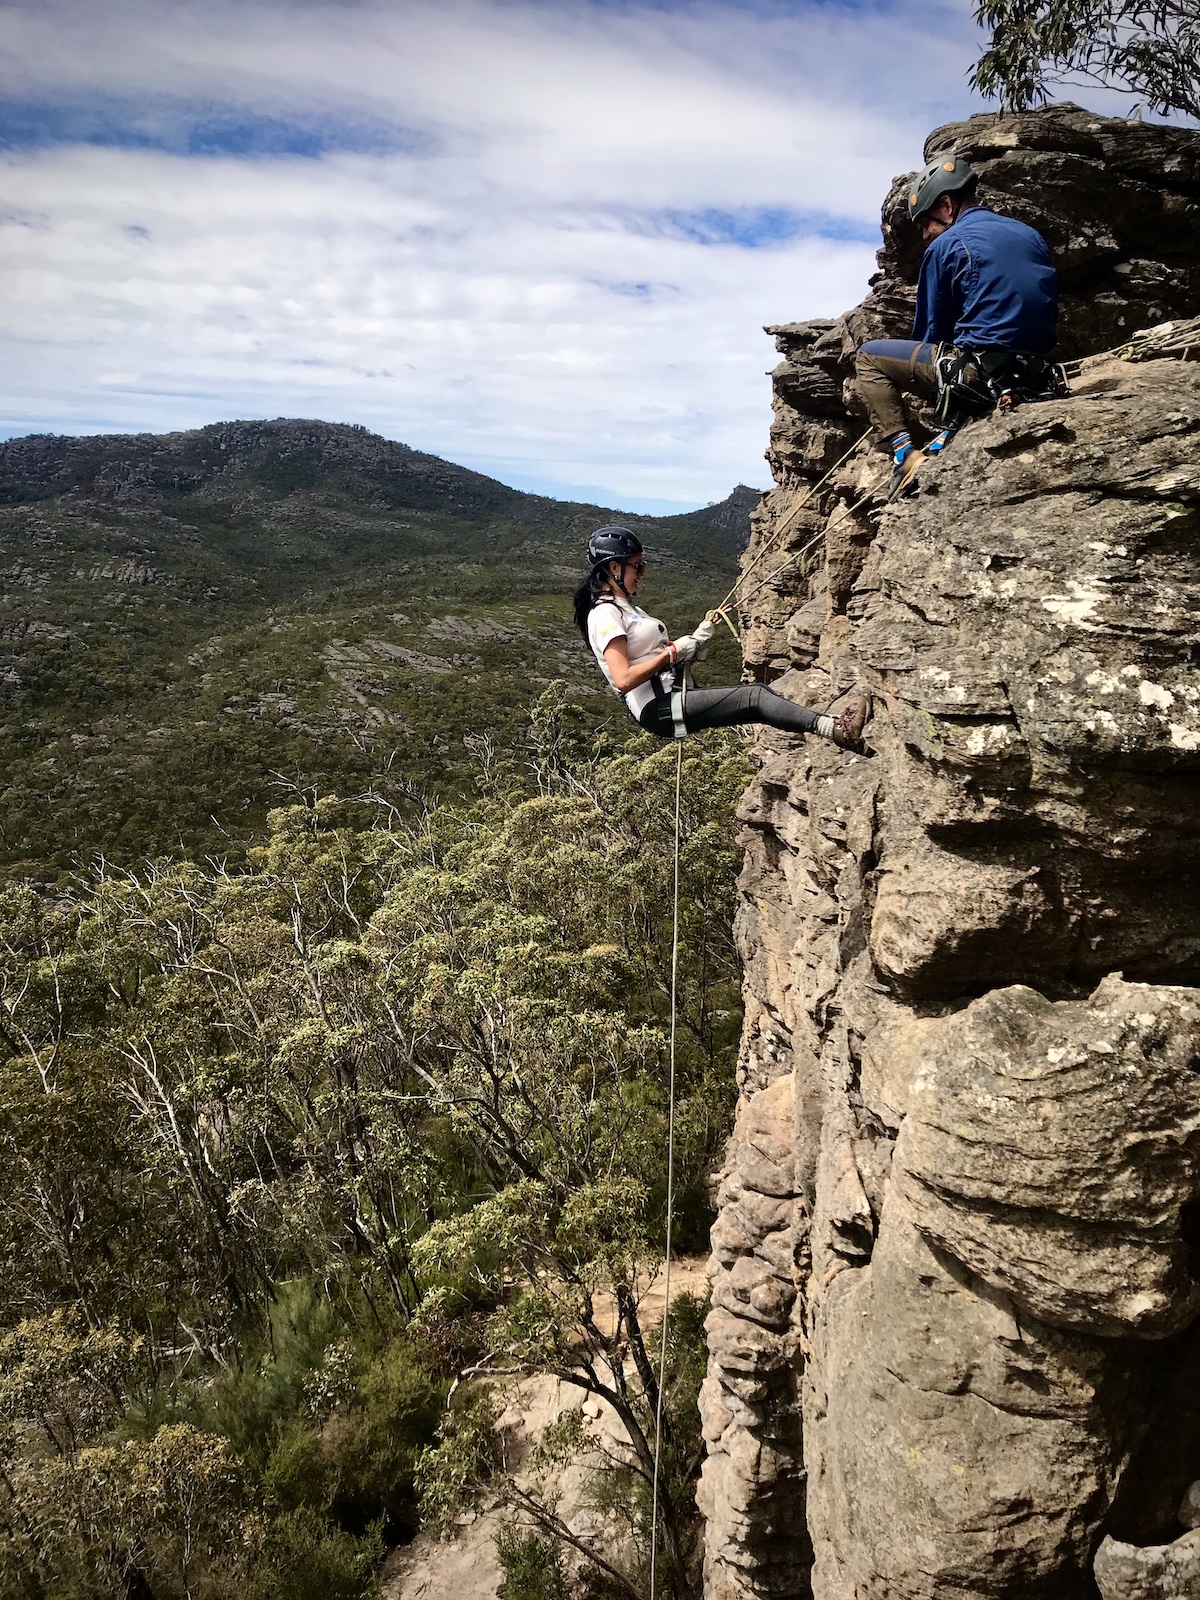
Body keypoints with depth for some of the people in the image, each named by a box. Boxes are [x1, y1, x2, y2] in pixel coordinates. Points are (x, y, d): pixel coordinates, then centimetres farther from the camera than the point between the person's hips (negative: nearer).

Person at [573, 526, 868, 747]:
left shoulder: (625, 605, 21)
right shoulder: (604, 614, -11)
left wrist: (693, 643, 3)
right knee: (754, 695, -16)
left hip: (676, 694, 9)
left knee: (757, 692, -4)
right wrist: (673, 652, -14)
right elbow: (623, 679, -22)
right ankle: (835, 729, -19)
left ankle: (831, 727, -11)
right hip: (659, 707, -9)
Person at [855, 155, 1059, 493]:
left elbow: (930, 331, 3)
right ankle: (949, 436, 12)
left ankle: (904, 453, -7)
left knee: (869, 357, 8)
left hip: (981, 376, -7)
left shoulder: (945, 246, -2)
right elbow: (1050, 317, 21)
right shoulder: (1032, 236, 18)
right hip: (1037, 380, 7)